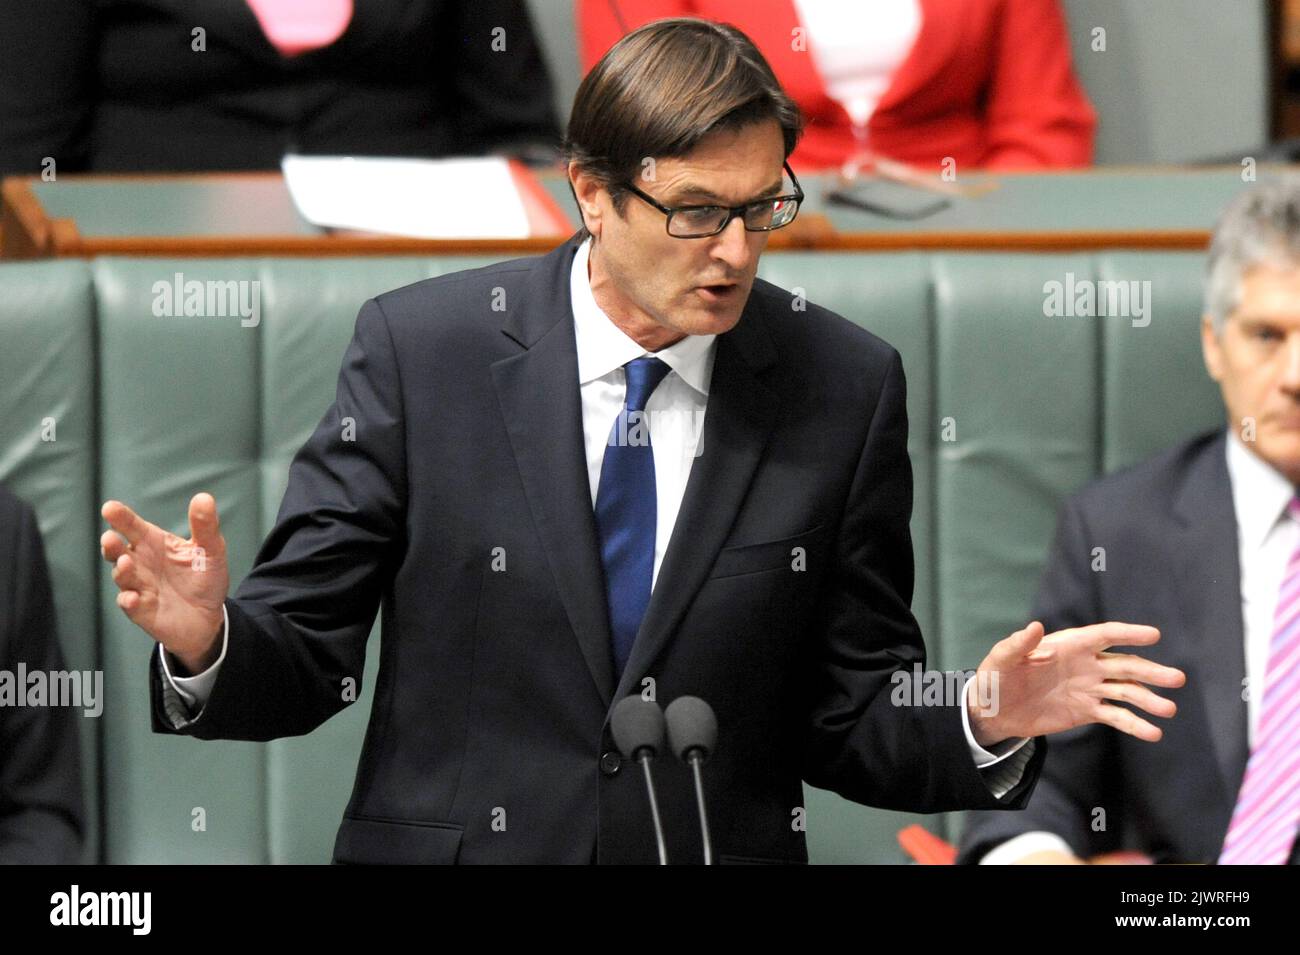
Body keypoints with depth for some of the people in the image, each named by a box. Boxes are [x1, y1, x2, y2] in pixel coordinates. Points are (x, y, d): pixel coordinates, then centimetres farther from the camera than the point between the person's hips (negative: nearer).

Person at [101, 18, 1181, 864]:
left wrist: (986, 726, -17)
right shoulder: (418, 349, -5)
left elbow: (850, 721, 1)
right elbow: (300, 657, -4)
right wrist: (208, 638, -24)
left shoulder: (842, 387, -1)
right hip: (453, 851, -1)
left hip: (726, 854, 1)